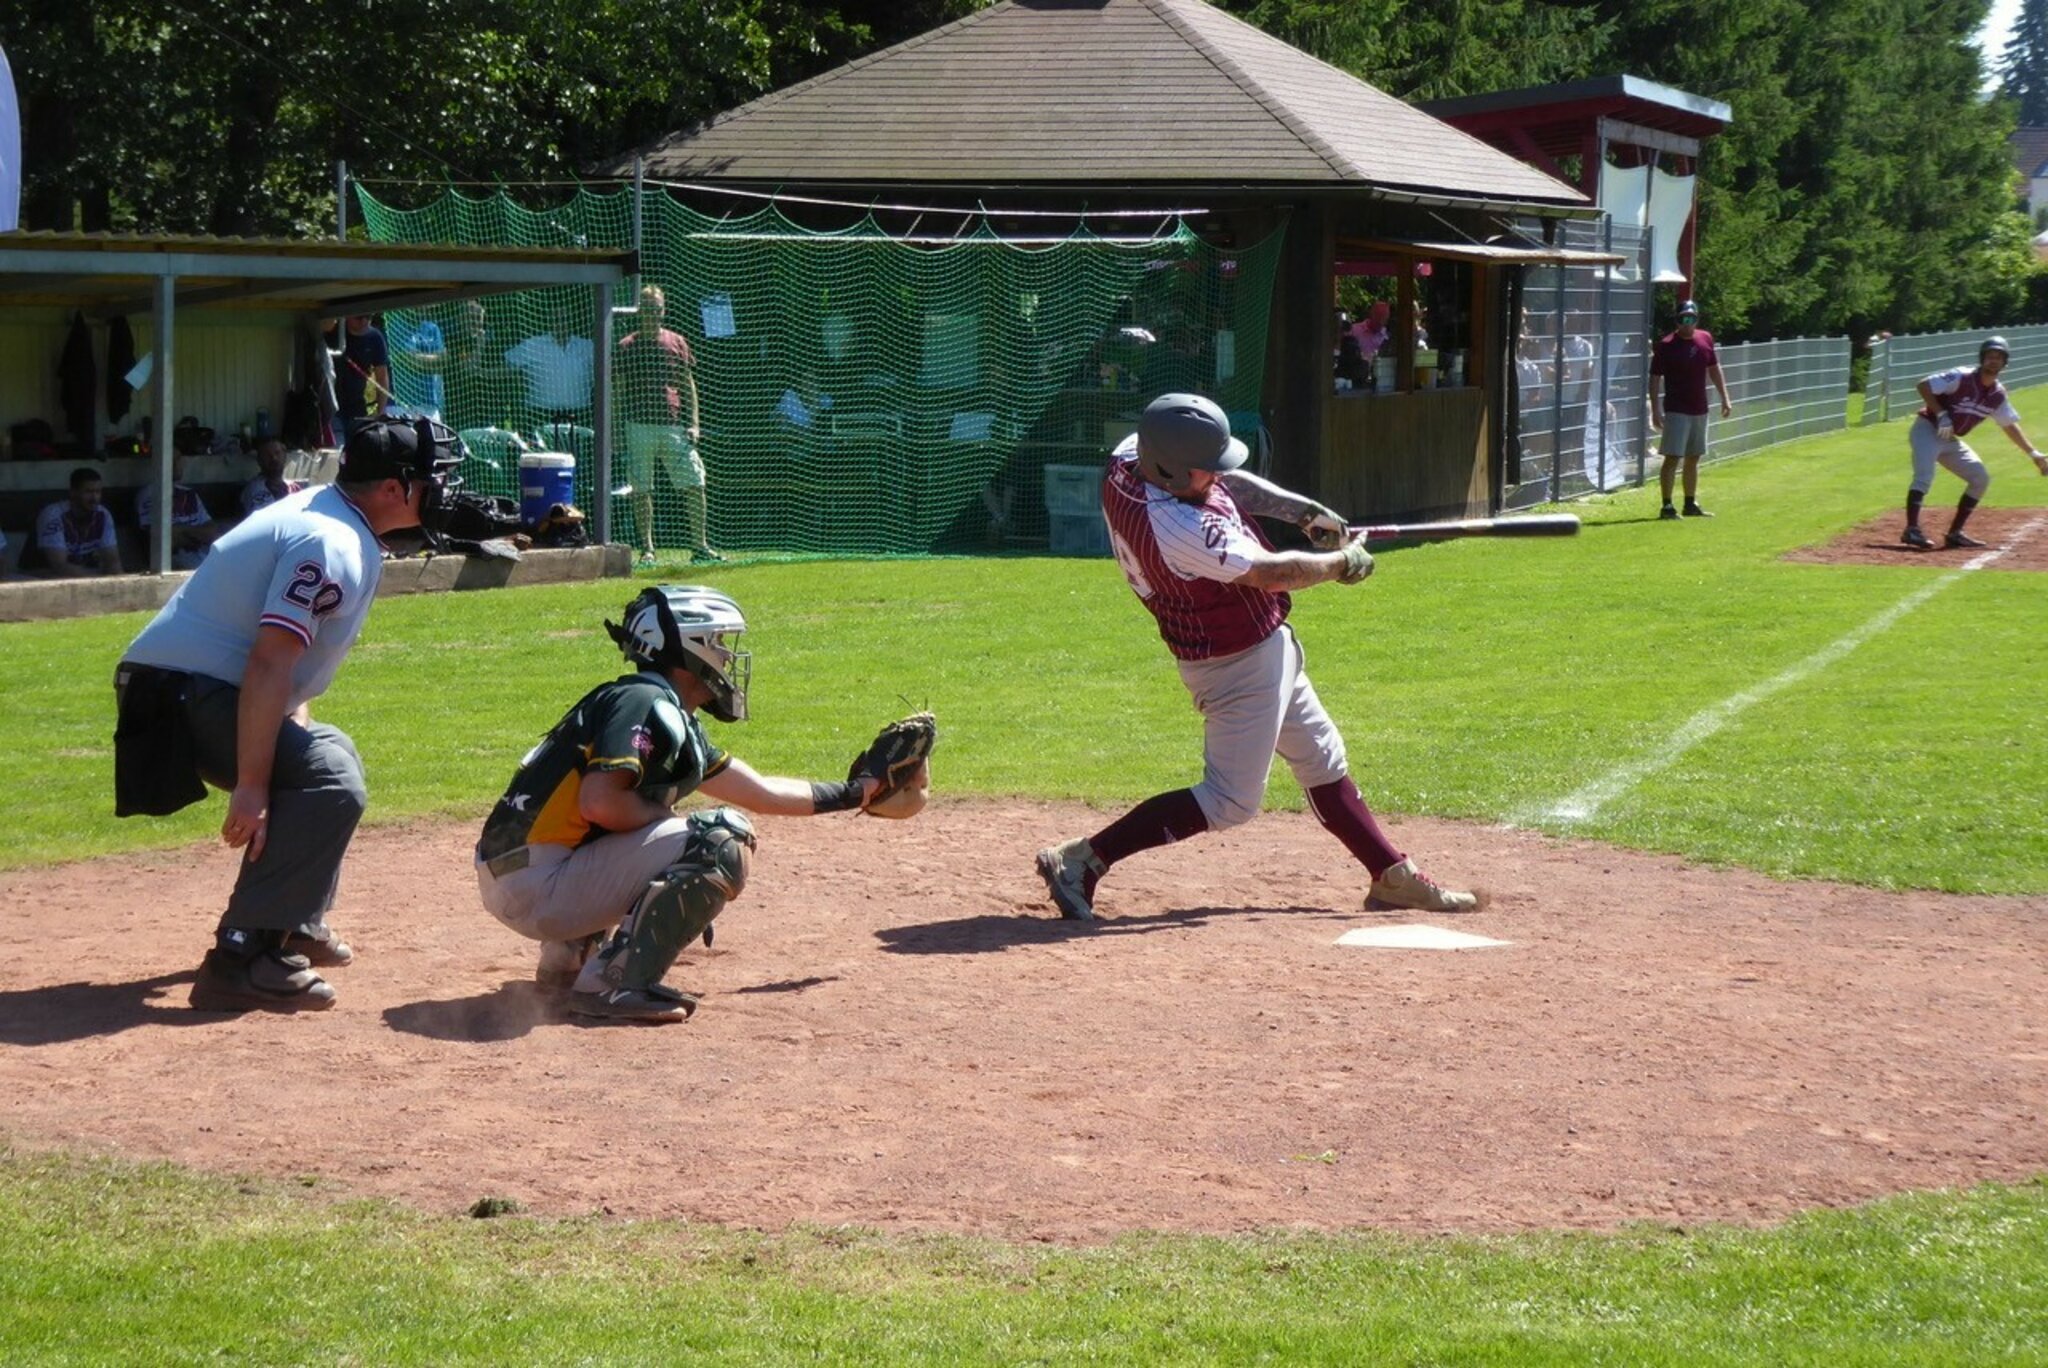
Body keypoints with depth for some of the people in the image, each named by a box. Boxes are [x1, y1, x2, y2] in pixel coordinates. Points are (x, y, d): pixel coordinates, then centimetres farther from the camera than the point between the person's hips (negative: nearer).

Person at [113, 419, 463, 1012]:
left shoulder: (321, 511, 14)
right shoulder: (331, 545, -19)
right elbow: (269, 663, -27)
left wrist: (296, 729, 13)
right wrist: (251, 786, -29)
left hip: (183, 688, 11)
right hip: (183, 694, -11)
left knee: (328, 756, 26)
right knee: (332, 783, -23)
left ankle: (295, 925, 28)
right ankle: (243, 956, -28)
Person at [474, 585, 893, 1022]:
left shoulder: (679, 724, 18)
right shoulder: (645, 704, -12)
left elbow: (759, 791, 30)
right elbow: (599, 803, -24)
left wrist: (850, 793, 37)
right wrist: (668, 819, -8)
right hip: (536, 884, -10)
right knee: (723, 841, -12)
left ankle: (568, 956, 19)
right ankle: (614, 983, -15)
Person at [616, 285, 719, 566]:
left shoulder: (676, 342, 11)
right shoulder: (626, 346, 5)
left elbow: (688, 384, 13)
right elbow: (619, 391, 7)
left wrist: (694, 423, 4)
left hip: (673, 425, 2)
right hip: (639, 426, -2)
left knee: (694, 485, -3)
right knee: (641, 490, 0)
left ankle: (700, 545, 5)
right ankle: (647, 548, 8)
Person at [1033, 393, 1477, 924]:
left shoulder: (1131, 455, -9)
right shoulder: (1173, 527, -36)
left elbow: (1228, 481, 8)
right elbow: (1272, 573, -29)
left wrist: (1300, 509, -2)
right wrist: (1342, 563, -12)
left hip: (1262, 646, 10)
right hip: (1239, 661, -10)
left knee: (1322, 760, 19)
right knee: (1230, 802, -4)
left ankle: (1393, 876, 30)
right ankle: (1084, 859, -3)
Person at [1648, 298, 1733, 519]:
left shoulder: (1706, 339, 6)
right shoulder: (1666, 345, -11)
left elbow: (1714, 369, 18)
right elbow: (1654, 378, -10)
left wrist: (1725, 398, 15)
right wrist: (1655, 410, -15)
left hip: (1699, 409, 6)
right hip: (1676, 410, -6)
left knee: (1693, 458, 14)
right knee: (1673, 457, -11)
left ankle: (1691, 504, 23)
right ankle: (1667, 506, -10)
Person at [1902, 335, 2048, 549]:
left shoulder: (1998, 394, 1)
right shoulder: (1961, 378, -19)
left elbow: (2010, 425, 13)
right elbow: (1924, 386, -21)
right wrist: (1940, 414, -28)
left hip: (1950, 440, 8)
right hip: (1927, 429, -8)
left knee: (1981, 479, 6)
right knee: (1924, 474, -29)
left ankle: (1955, 533, 9)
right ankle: (1912, 530, -35)